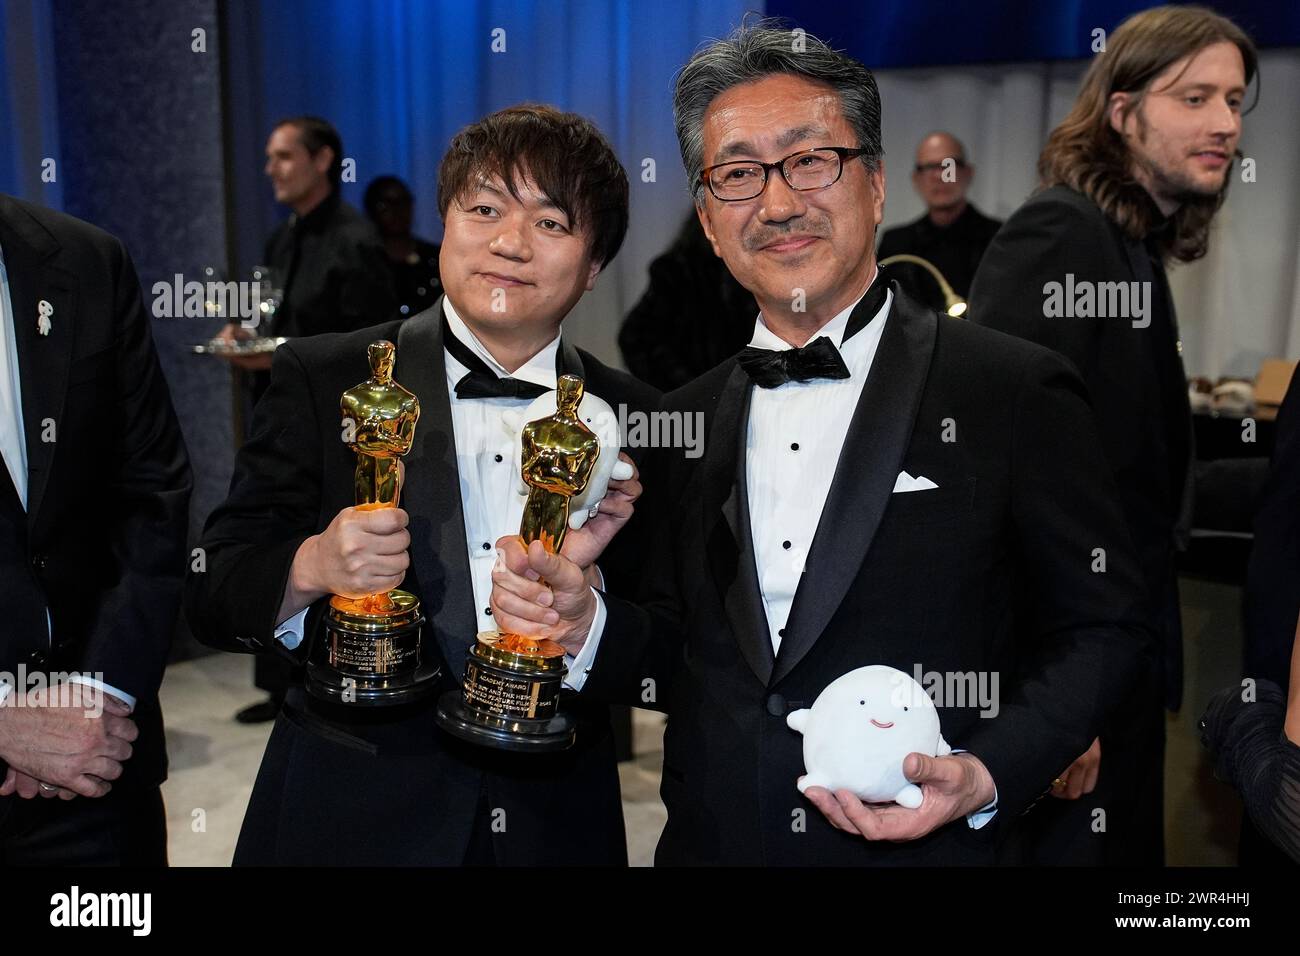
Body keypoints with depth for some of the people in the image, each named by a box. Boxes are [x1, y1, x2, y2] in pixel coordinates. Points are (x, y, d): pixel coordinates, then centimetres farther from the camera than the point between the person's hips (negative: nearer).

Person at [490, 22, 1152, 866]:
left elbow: (1102, 629, -7)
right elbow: (683, 660, 7)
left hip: (930, 852, -3)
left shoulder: (1017, 393, -11)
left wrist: (985, 774, -21)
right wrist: (587, 627, -11)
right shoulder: (690, 417, 2)